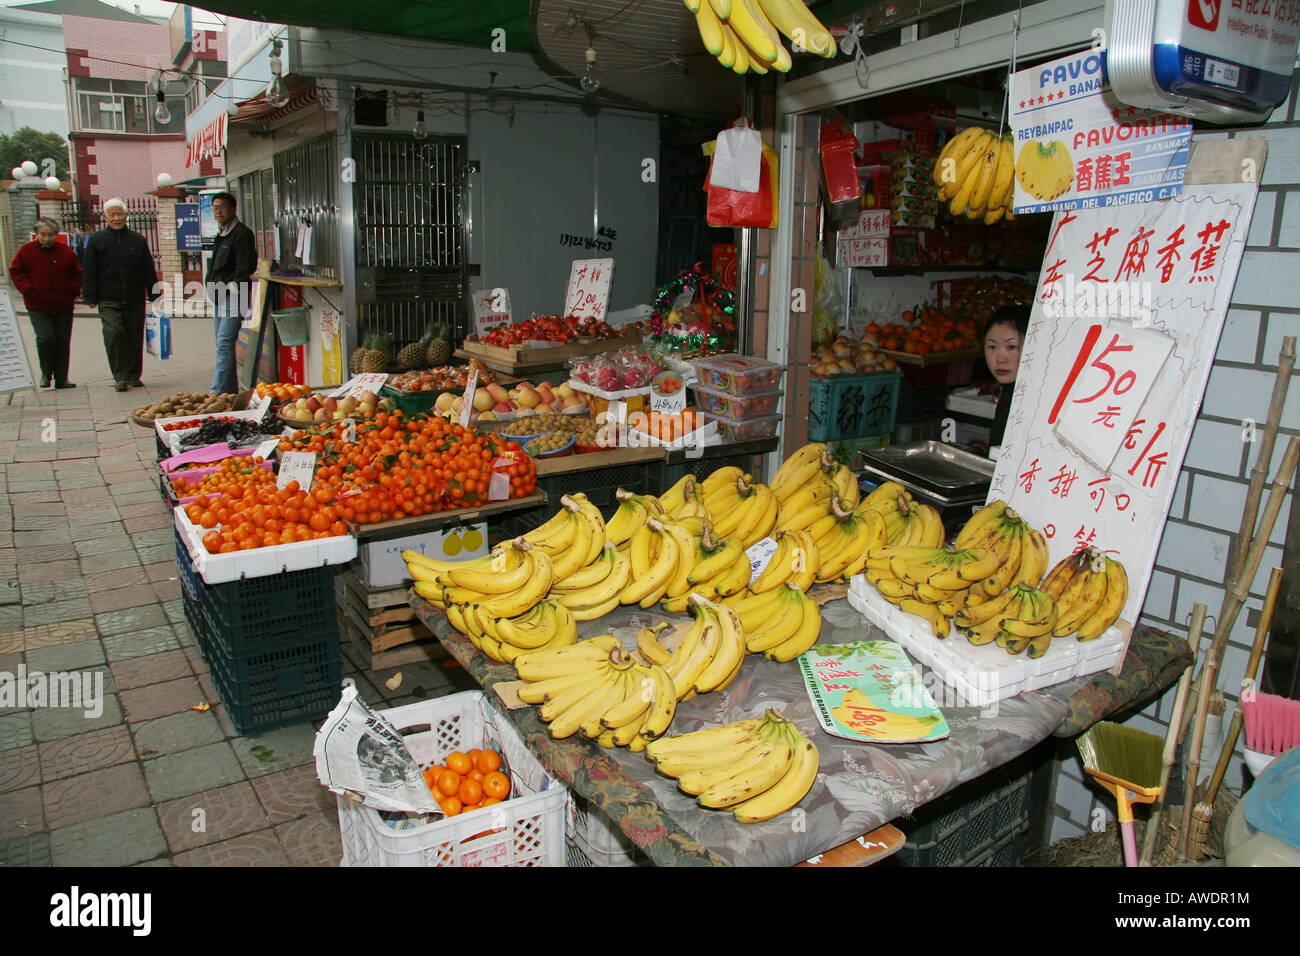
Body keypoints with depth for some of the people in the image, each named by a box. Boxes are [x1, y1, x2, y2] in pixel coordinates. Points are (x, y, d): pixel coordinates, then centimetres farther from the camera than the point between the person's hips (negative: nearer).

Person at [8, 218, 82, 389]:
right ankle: (46, 374, 7)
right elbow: (15, 272, 4)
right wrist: (28, 290, -9)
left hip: (64, 306, 2)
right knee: (45, 338, -14)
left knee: (63, 342, 6)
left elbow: (77, 273, 14)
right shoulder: (26, 250, 0)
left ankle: (61, 379, 14)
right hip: (38, 306, -2)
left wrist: (75, 291, 1)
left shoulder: (66, 251, 5)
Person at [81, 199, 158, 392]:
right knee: (114, 334, -15)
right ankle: (120, 376, -8)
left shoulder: (138, 240, 10)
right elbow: (88, 272, 5)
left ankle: (134, 375, 19)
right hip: (109, 300, -2)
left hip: (135, 299, 2)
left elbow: (149, 270, 13)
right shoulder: (96, 240, 5)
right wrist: (90, 298, -2)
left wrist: (155, 295, 9)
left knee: (135, 338, 6)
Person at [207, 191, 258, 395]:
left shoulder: (242, 234, -8)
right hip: (220, 298, 10)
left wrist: (229, 289, -17)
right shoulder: (221, 235, 21)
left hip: (233, 296, -10)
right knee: (223, 345, 10)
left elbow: (245, 268, -15)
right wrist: (214, 290, 15)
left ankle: (218, 392, -16)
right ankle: (231, 390, 16)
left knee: (224, 344, -14)